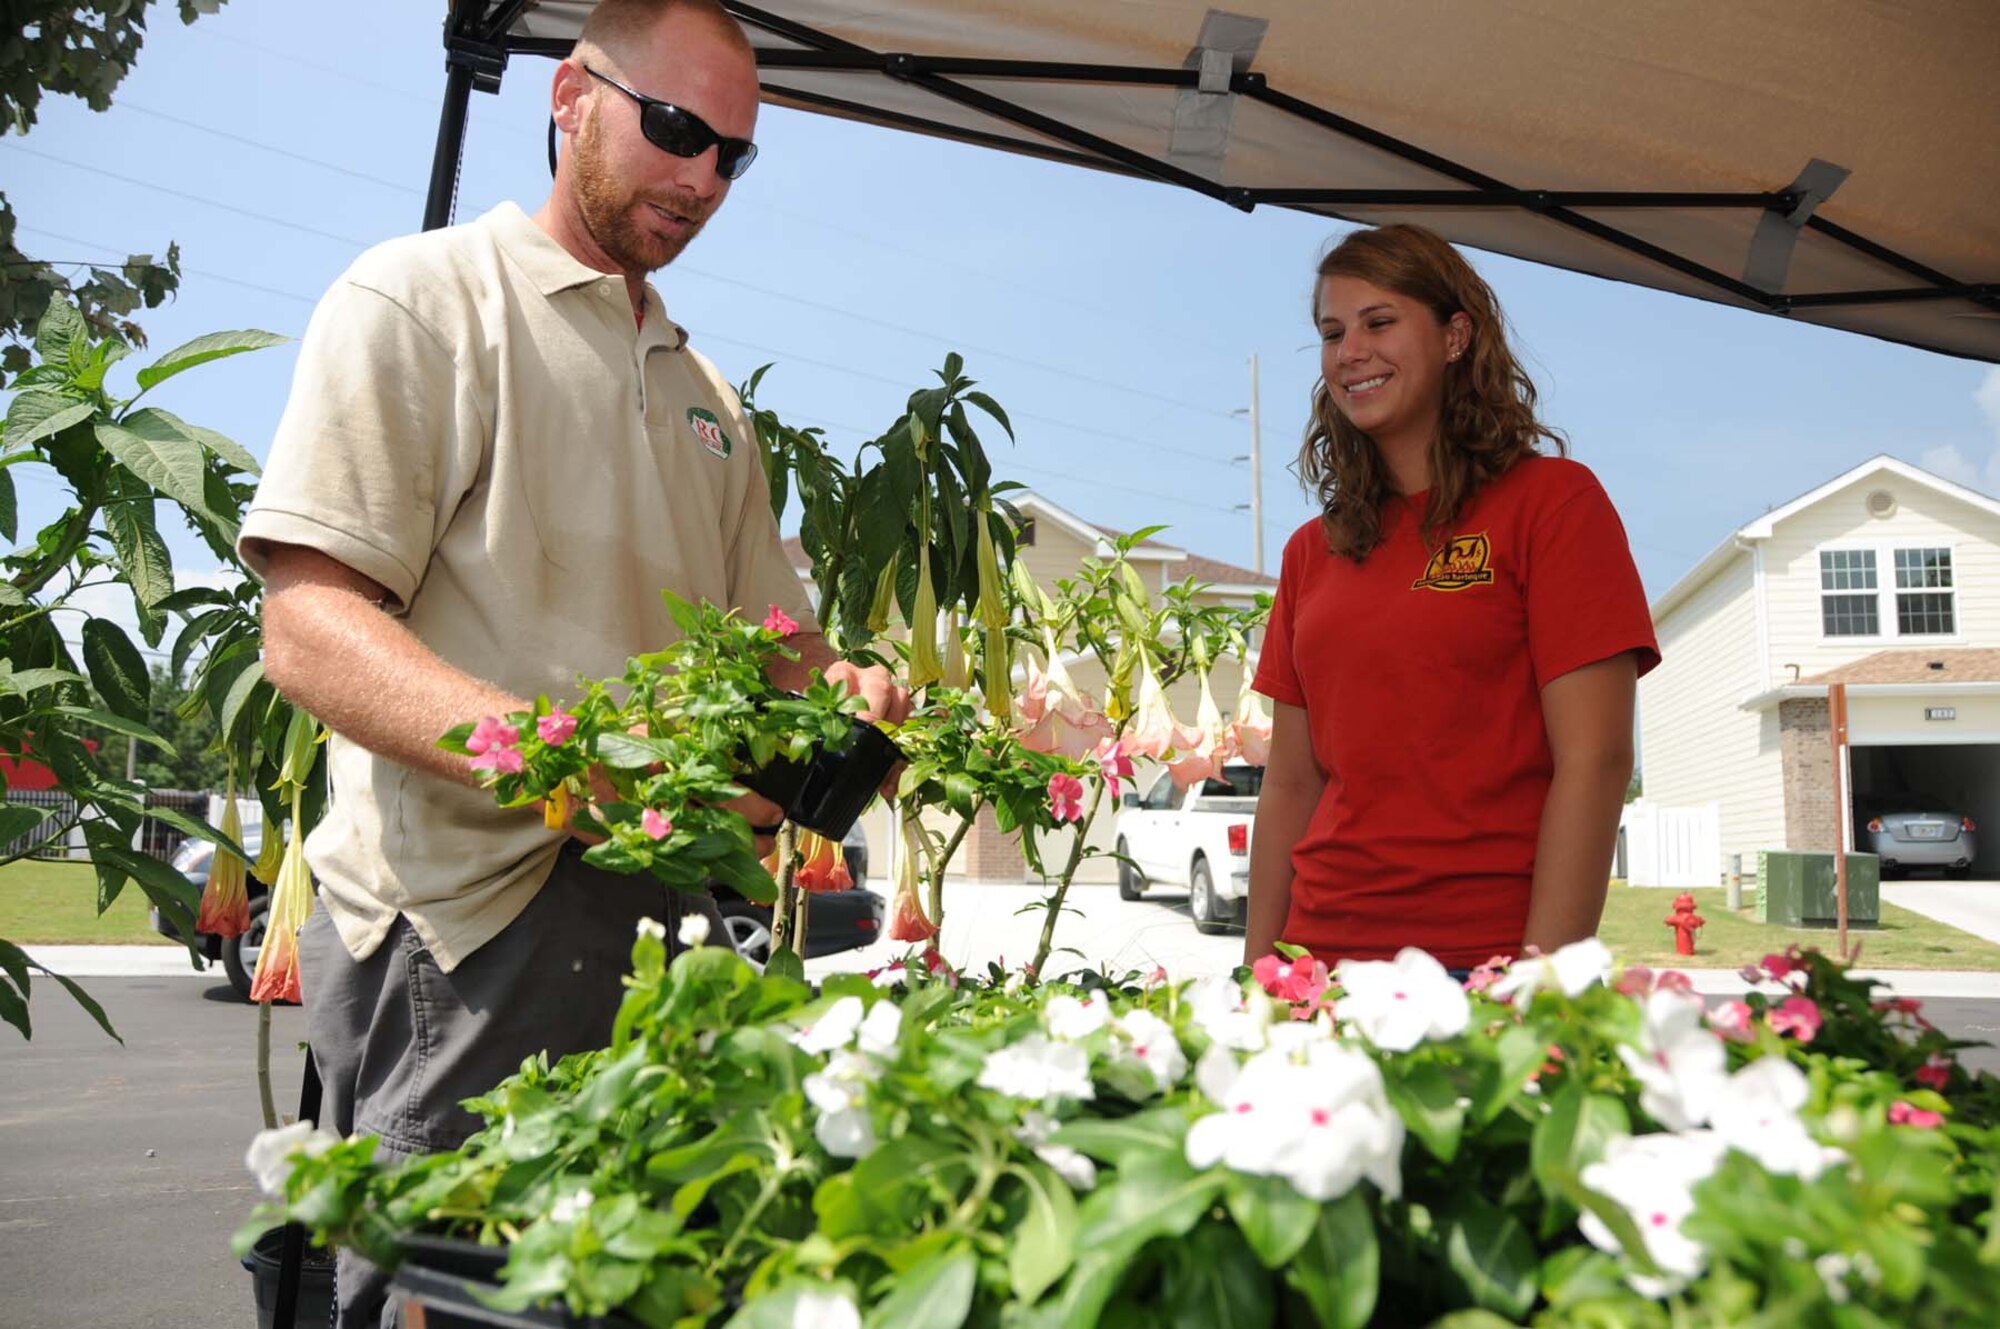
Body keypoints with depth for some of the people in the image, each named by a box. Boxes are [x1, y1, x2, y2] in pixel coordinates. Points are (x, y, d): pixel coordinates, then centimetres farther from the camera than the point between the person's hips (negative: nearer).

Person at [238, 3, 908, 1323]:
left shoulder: (709, 398, 21)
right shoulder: (422, 296, -1)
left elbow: (770, 630, 26)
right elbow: (309, 627, -13)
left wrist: (834, 690, -1)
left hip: (667, 919, 7)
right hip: (470, 918, -6)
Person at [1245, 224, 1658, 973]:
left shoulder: (1552, 500, -2)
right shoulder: (1311, 551, 12)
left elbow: (1594, 762, -9)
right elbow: (1290, 784, 11)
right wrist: (1258, 975, 5)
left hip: (1485, 958, -4)